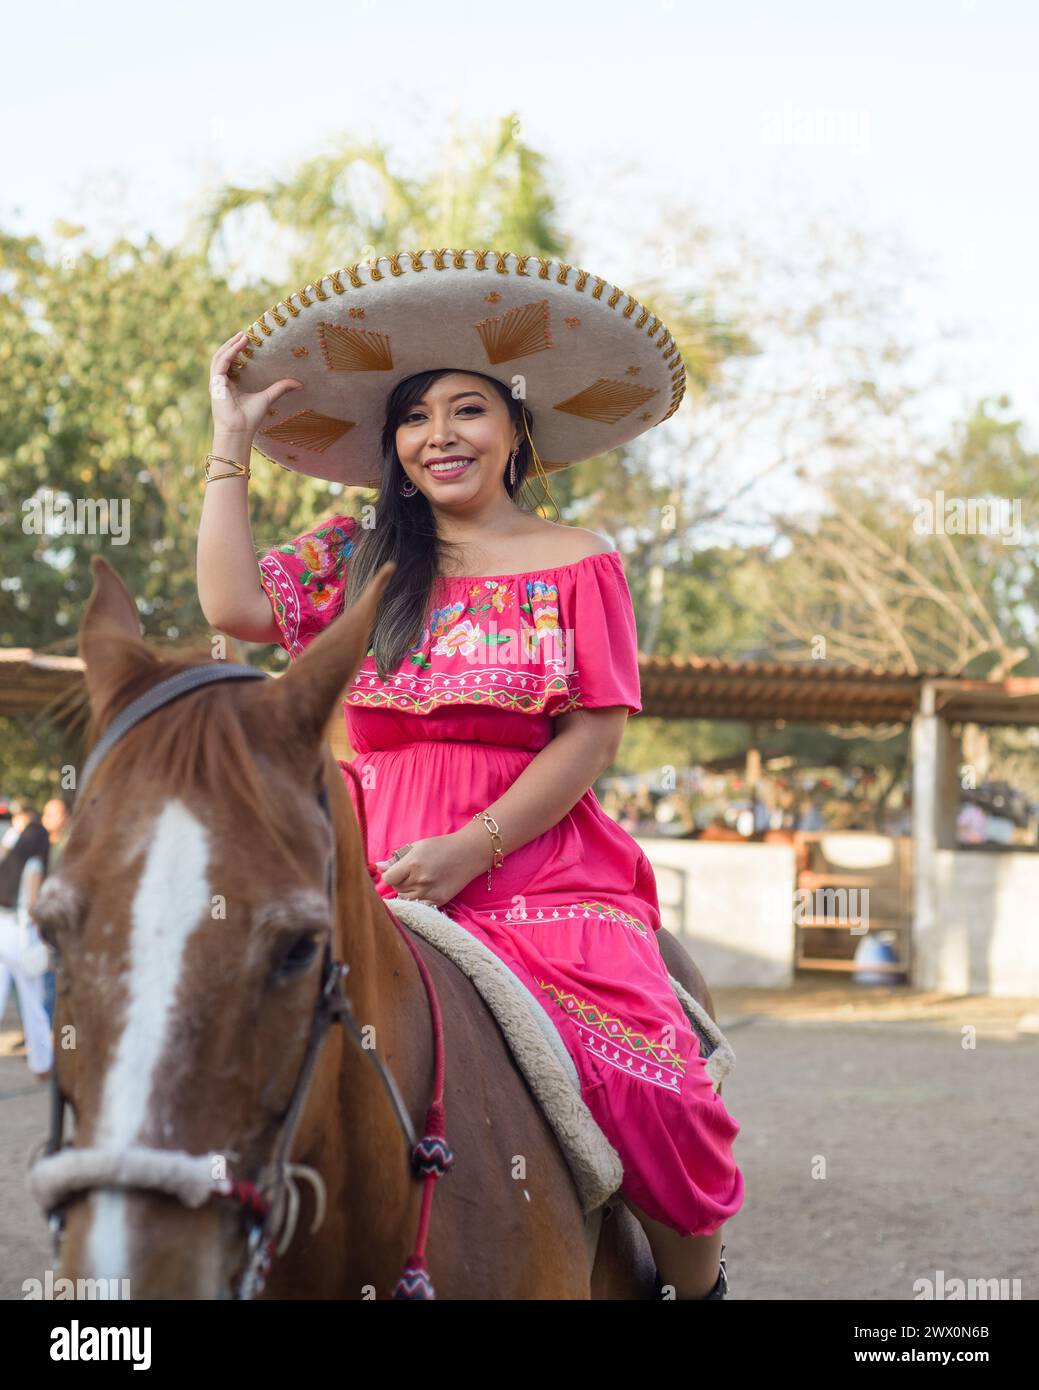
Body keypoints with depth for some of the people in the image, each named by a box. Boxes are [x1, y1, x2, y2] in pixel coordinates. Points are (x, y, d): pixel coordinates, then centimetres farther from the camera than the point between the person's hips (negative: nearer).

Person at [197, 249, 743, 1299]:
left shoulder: (578, 562, 9)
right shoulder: (354, 559, 16)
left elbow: (592, 736, 0)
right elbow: (235, 607, -1)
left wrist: (470, 849, -12)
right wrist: (231, 441, 6)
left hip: (542, 868, -2)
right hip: (379, 874, 2)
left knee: (650, 1091, -24)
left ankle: (694, 1277, 2)